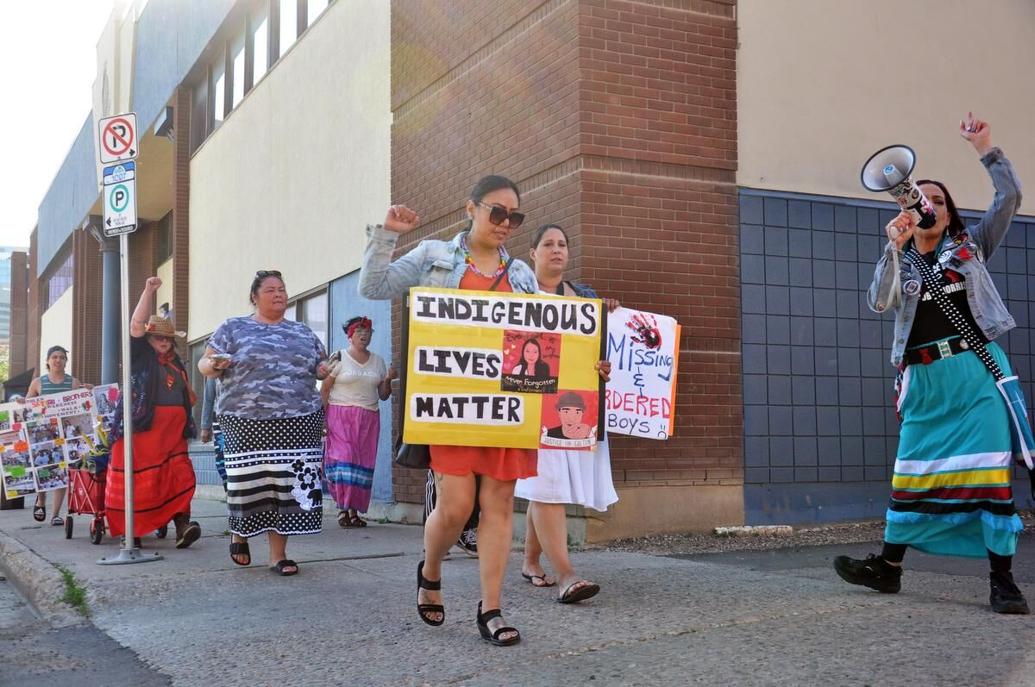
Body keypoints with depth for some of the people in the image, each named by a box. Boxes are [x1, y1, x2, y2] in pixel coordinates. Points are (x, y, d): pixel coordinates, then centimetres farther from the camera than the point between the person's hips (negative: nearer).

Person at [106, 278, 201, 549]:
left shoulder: (176, 362, 21)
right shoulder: (140, 355, 6)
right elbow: (137, 324, -7)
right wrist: (149, 291, -11)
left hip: (172, 431, 5)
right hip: (141, 427, -5)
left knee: (180, 477, -8)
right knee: (137, 479, -3)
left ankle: (182, 525, -15)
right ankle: (130, 529, 5)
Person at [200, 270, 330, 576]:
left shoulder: (303, 332, 18)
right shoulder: (233, 328, 8)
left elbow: (322, 362, 25)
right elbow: (204, 364, 5)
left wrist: (325, 370, 1)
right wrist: (214, 365, -18)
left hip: (298, 422, 2)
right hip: (248, 421, -2)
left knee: (286, 484, -1)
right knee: (249, 481, 0)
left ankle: (278, 555, 8)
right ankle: (239, 534, 30)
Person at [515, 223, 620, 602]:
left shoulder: (584, 294, 19)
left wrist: (608, 315, 1)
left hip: (577, 402, 5)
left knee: (545, 486, 6)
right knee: (546, 483, -15)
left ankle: (531, 561, 21)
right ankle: (566, 574, -21)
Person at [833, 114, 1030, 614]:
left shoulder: (970, 245, 12)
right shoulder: (899, 263, 11)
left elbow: (1010, 198, 2)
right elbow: (878, 303, -8)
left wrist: (985, 148, -3)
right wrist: (894, 247, -18)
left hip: (978, 372, -1)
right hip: (925, 381, 1)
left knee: (989, 469, -8)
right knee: (912, 472, 5)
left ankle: (1001, 579, -4)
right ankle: (889, 566, 14)